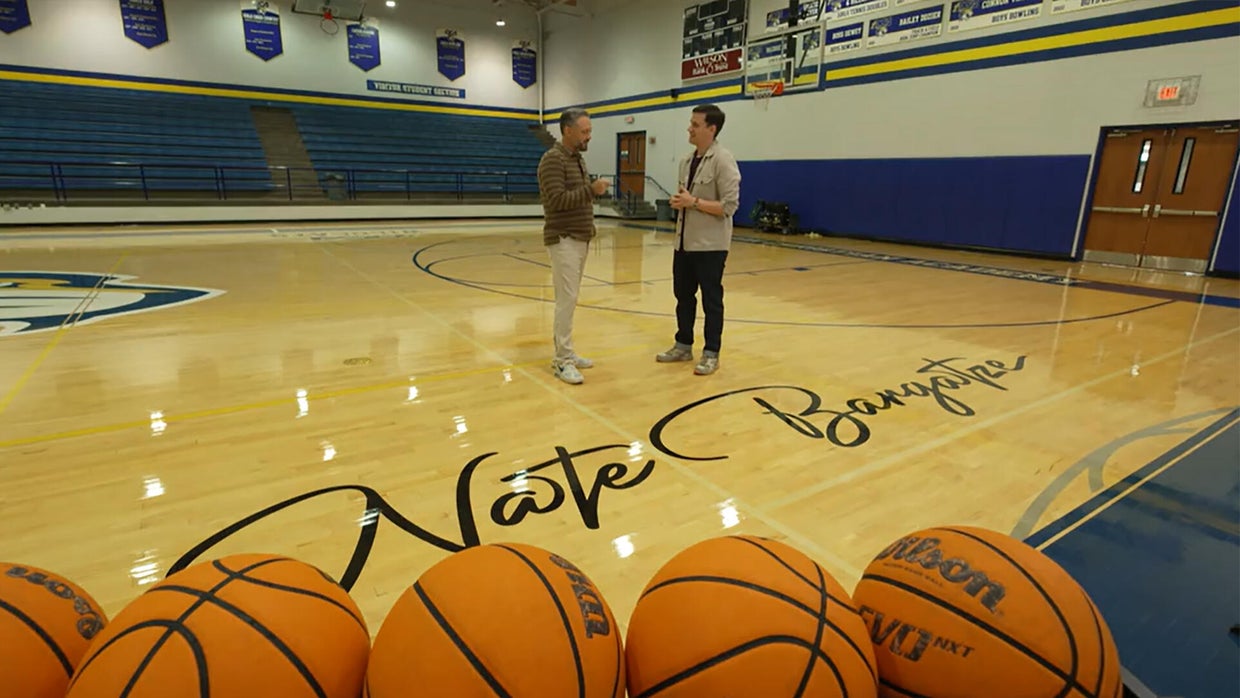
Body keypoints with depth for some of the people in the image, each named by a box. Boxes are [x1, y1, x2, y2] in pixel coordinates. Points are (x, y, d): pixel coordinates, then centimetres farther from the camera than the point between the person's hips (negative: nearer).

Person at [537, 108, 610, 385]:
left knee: (568, 298, 10)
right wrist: (591, 189, -22)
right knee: (567, 299, -10)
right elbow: (557, 200, -22)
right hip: (563, 240, -8)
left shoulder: (578, 159, 17)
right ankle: (563, 361, -4)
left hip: (580, 239, 9)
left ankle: (563, 353, 17)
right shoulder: (553, 159, -12)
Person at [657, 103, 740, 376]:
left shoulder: (723, 160, -12)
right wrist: (678, 201, 0)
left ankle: (711, 354, 13)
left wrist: (693, 202, -18)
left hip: (710, 244, -8)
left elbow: (729, 206, -18)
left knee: (711, 300, 2)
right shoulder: (687, 161, 11)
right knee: (683, 295, 14)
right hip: (684, 241, 8)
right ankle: (683, 345, 28)